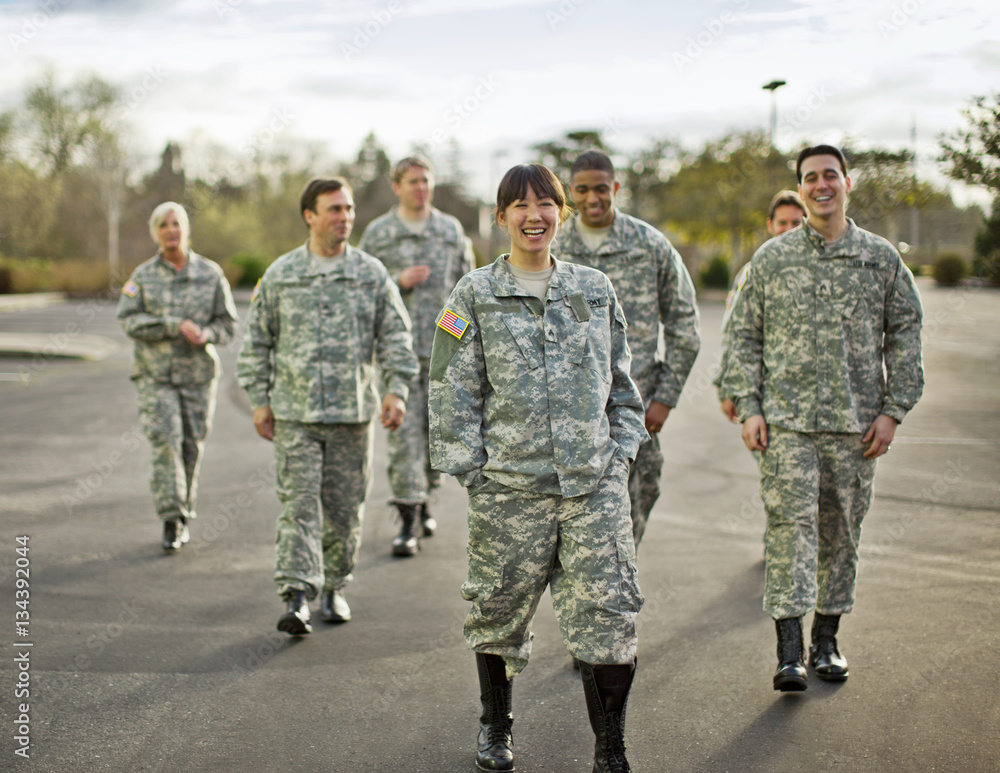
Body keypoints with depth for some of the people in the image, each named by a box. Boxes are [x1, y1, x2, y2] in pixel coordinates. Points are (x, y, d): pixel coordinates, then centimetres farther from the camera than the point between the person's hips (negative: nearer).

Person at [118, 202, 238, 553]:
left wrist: (205, 334, -16)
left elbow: (227, 322, 6)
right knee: (165, 442, -12)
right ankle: (172, 521, -10)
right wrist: (175, 326, -19)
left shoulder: (211, 274, 4)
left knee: (192, 446, 5)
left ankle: (184, 513, 22)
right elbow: (129, 320, -7)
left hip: (199, 373, 1)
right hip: (155, 375, -1)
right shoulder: (143, 276, 3)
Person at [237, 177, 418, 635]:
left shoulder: (372, 274, 5)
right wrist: (259, 399, 5)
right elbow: (257, 341, 10)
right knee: (298, 505, -8)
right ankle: (296, 598, -11)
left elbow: (396, 336, 5)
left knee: (345, 509, 8)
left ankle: (334, 587, 26)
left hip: (353, 412, 1)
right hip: (294, 413, -1)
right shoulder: (279, 276, 4)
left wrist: (397, 389, -8)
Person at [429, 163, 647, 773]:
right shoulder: (475, 295, 3)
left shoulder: (596, 289, 11)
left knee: (610, 613, -4)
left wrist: (621, 452, 9)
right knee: (500, 610, 10)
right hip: (508, 486, -1)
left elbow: (621, 383, 16)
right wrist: (468, 467, -3)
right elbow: (455, 391, 2)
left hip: (596, 483, 1)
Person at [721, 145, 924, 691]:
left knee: (841, 531, 8)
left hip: (855, 422, 2)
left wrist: (892, 410, 1)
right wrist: (748, 408, -2)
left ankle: (826, 640, 22)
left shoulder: (881, 258, 7)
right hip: (786, 420, -1)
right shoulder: (771, 259, 5)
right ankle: (789, 651, -8)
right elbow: (745, 336, 7)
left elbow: (904, 337, 9)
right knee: (791, 524, -9)